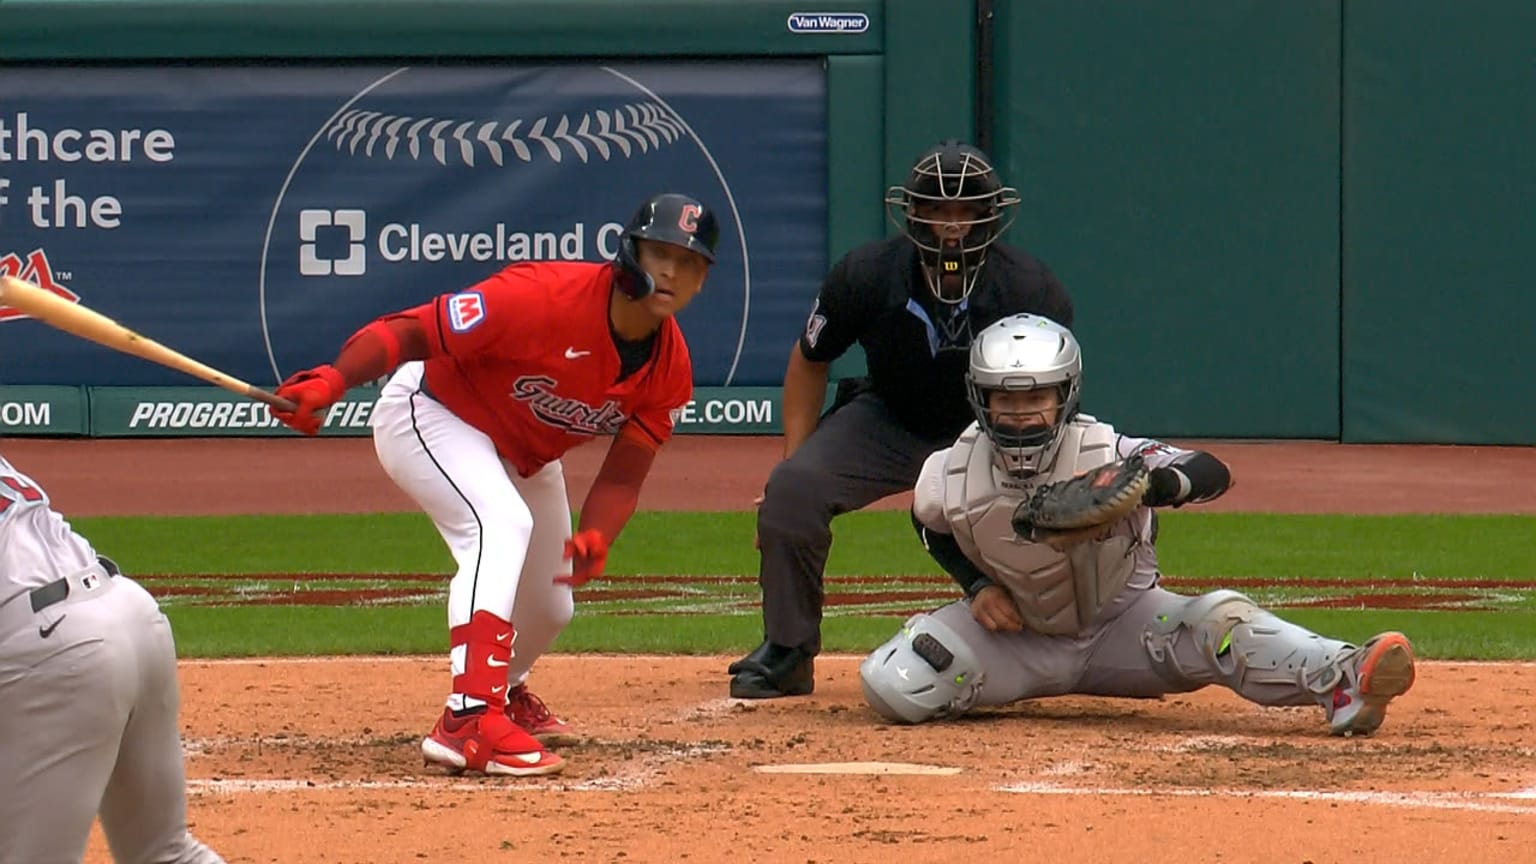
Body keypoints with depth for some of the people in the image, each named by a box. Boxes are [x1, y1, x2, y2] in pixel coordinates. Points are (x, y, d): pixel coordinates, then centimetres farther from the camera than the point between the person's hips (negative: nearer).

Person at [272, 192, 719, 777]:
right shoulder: (546, 298, -34)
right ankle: (470, 718, -42)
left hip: (525, 459, 8)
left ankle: (506, 692, 52)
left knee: (549, 608, 16)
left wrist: (595, 537, -36)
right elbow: (411, 332, -35)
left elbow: (624, 476, -14)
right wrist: (333, 380, -50)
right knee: (503, 525, -34)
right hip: (429, 414, -8)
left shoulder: (669, 369, -13)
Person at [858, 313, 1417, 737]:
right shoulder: (952, 475, -17)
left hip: (1121, 625, -2)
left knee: (1220, 621, -31)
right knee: (893, 688, -20)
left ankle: (1340, 681, -51)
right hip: (1017, 636, 2)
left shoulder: (1104, 454, -24)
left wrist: (1157, 485, -57)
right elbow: (932, 528, 8)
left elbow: (1213, 473, -35)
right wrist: (977, 585, -8)